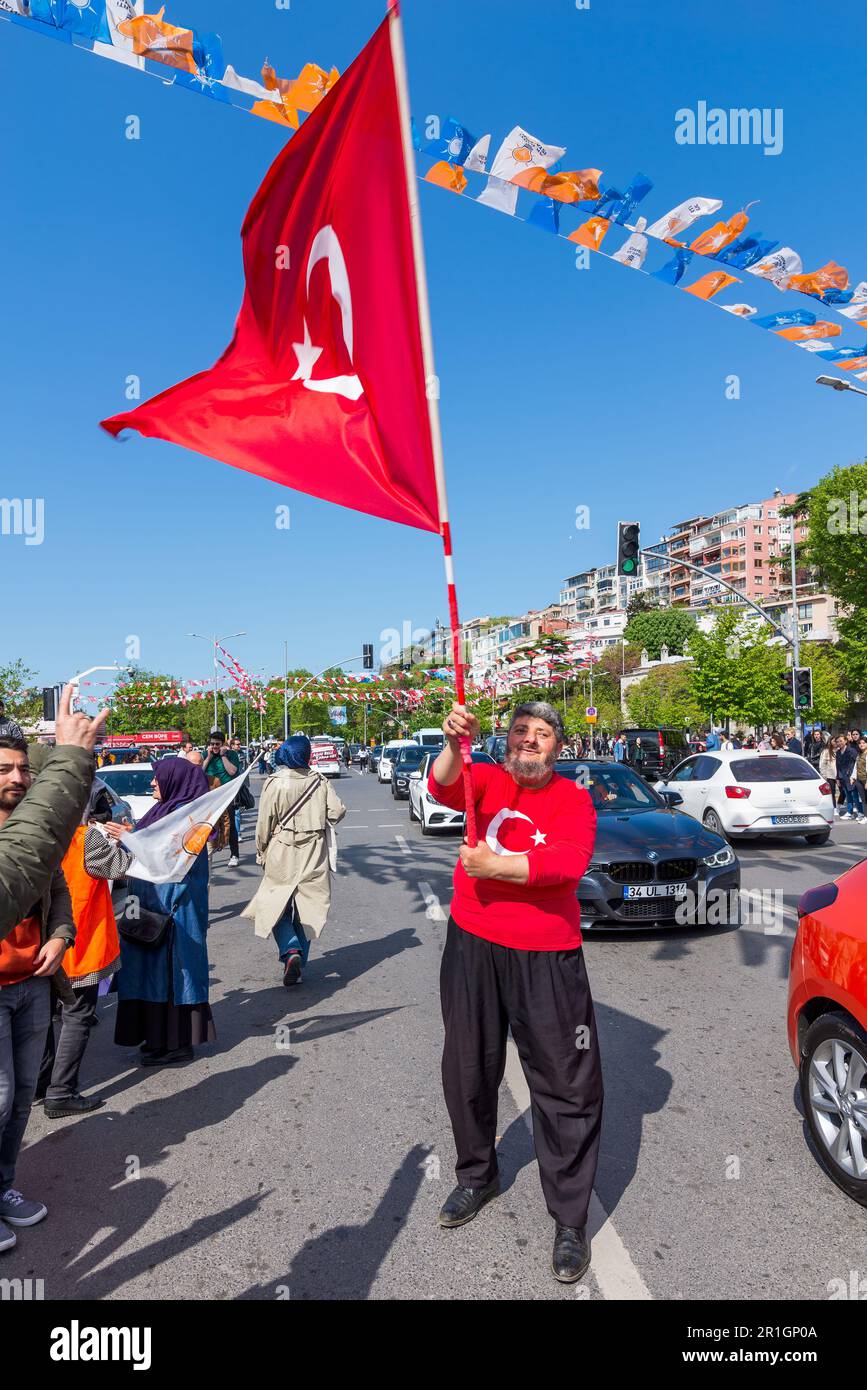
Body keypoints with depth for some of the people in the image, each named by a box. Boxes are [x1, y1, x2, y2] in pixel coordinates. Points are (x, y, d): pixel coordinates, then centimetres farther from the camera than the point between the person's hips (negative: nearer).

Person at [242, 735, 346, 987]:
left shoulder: (274, 783, -9)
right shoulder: (319, 782, -3)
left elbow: (264, 822, -7)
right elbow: (337, 812, -5)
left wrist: (261, 851, 7)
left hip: (281, 855, -2)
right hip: (314, 857, 3)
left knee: (276, 905, 9)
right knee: (306, 909, 12)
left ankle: (290, 951, -12)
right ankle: (300, 963, 15)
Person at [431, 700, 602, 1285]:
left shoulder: (574, 799, -4)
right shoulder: (486, 779, 1)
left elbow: (570, 862, -20)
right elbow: (444, 788, -20)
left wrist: (497, 866, -28)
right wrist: (453, 746, -40)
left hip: (546, 956, -2)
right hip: (473, 945, 3)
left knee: (567, 1082, 1)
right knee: (469, 1068, 17)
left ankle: (571, 1218, 20)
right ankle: (478, 1175, 42)